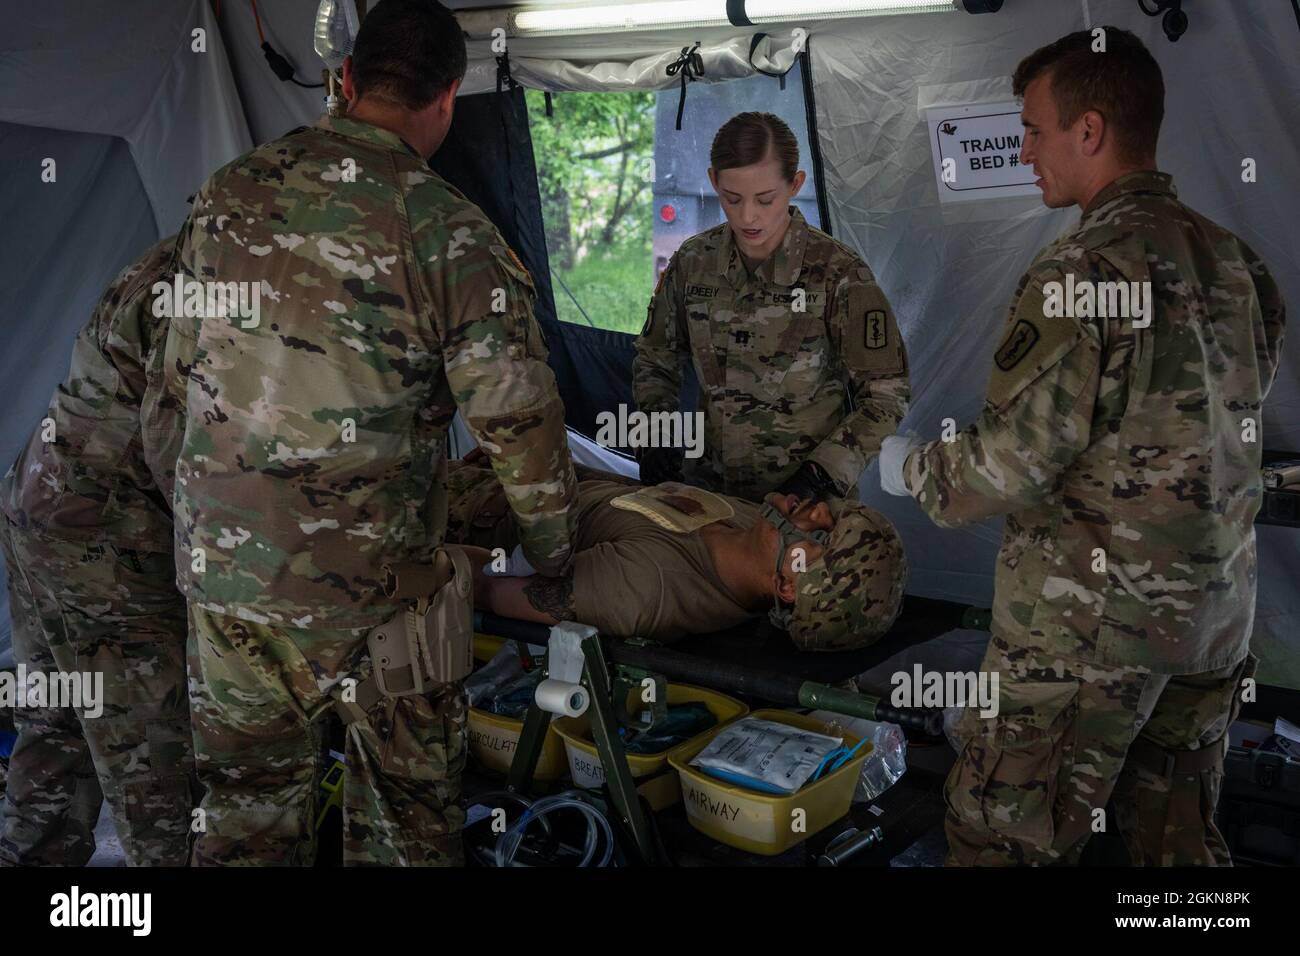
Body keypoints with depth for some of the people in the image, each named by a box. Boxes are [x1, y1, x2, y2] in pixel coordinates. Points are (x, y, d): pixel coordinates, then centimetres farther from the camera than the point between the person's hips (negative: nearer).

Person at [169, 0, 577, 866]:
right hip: (371, 577, -5)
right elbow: (517, 417, -15)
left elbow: (186, 366, 13)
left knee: (246, 807, 20)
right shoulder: (446, 229, -13)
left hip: (220, 567, 5)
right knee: (406, 820, 15)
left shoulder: (225, 195, 4)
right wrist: (552, 550, 1)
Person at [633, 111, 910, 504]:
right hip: (711, 484, 3)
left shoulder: (837, 272, -10)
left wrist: (825, 473, -16)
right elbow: (654, 361, 15)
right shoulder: (692, 263, 1)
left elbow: (884, 395, -6)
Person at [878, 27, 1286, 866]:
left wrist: (913, 468, 0)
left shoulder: (1080, 269, -17)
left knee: (1005, 840, 5)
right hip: (1216, 612, 8)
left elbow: (1015, 464, -18)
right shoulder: (1239, 263, 7)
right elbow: (1228, 432, 14)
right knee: (1178, 838, 19)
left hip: (1088, 617, -8)